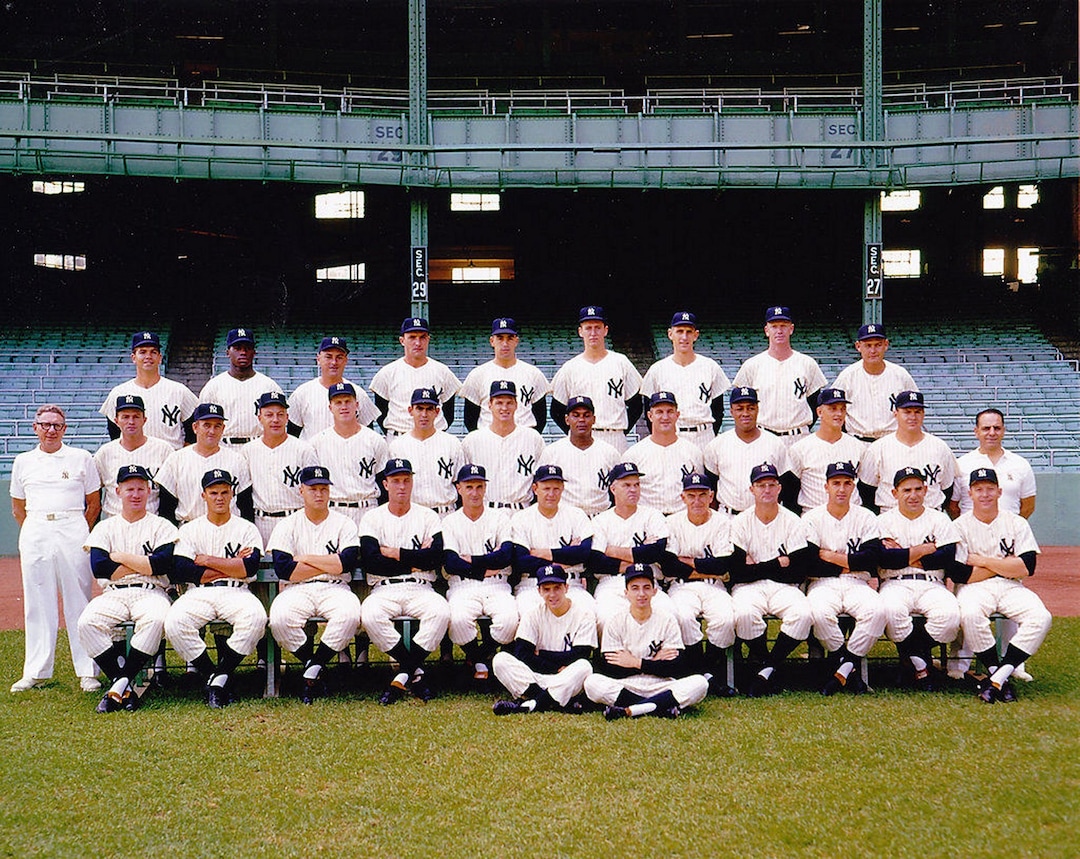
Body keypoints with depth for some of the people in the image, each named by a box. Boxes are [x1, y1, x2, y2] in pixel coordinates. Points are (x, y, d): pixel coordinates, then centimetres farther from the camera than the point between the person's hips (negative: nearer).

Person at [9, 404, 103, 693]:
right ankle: (35, 672, 8)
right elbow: (18, 508, 19)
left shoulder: (81, 458, 8)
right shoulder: (23, 462, 14)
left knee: (79, 602, -3)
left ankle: (87, 672, 0)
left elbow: (94, 503, 9)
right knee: (37, 603, 3)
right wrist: (34, 535, 9)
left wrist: (79, 533, 2)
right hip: (34, 534, 2)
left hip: (73, 531, -2)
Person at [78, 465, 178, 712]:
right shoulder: (105, 527, 17)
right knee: (87, 622, -29)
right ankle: (125, 687, -26)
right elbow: (99, 568, 0)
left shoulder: (162, 526, 11)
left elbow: (164, 564, -7)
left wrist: (121, 557, -1)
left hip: (151, 592, -2)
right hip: (113, 594, 2)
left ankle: (121, 684, -30)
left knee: (156, 620, -37)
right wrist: (143, 565, -1)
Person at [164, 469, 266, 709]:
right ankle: (210, 675, -17)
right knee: (174, 623, -31)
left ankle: (220, 676, -23)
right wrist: (231, 566, -2)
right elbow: (182, 570, -2)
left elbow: (249, 568, -5)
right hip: (198, 594, 1)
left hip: (236, 593, -1)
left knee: (255, 617, -35)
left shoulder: (246, 528, 13)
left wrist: (209, 561, -5)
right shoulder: (189, 530, 15)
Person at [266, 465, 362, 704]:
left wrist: (307, 559, -4)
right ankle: (309, 663, -10)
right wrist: (330, 564, -4)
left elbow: (348, 562, -7)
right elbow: (283, 569, -5)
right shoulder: (288, 525, 11)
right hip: (298, 590, 0)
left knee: (349, 614, -34)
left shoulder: (344, 524, 11)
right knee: (279, 618, -32)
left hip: (335, 589, 0)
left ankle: (313, 669, -18)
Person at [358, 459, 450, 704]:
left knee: (440, 611, -33)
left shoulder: (428, 516, 12)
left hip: (420, 589, 0)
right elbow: (370, 562, -5)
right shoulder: (372, 518, 11)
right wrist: (415, 560, -4)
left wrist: (395, 554, -6)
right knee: (370, 615, -33)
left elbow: (435, 557, -5)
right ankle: (415, 674, -20)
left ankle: (404, 675, -24)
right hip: (384, 590, 0)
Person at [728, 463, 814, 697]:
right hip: (749, 588, -1)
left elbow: (799, 572, -6)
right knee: (744, 613, -35)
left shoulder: (793, 521, 5)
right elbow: (738, 572, -8)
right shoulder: (740, 522, 4)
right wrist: (778, 564, -7)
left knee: (803, 613, -31)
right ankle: (764, 662, -9)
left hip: (784, 588, 1)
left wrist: (757, 567, -6)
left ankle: (768, 668, -17)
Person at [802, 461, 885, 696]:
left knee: (876, 610, -32)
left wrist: (831, 556, -6)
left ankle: (842, 671, -25)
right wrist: (849, 563, -2)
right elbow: (809, 564, -5)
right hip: (823, 584, -1)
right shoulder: (812, 518, 8)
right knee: (820, 613, -36)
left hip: (857, 584, 2)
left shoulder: (866, 518, 12)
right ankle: (848, 670, -18)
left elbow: (873, 558, -4)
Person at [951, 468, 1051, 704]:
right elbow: (960, 574, -9)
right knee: (970, 614, -37)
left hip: (1011, 587, 2)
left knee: (1041, 617, -27)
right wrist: (1006, 564, -3)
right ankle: (998, 674, -19)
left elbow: (1026, 568, -5)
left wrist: (983, 561, -7)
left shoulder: (1017, 523, 8)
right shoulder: (960, 526, 3)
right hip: (975, 588, -2)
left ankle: (997, 679, -27)